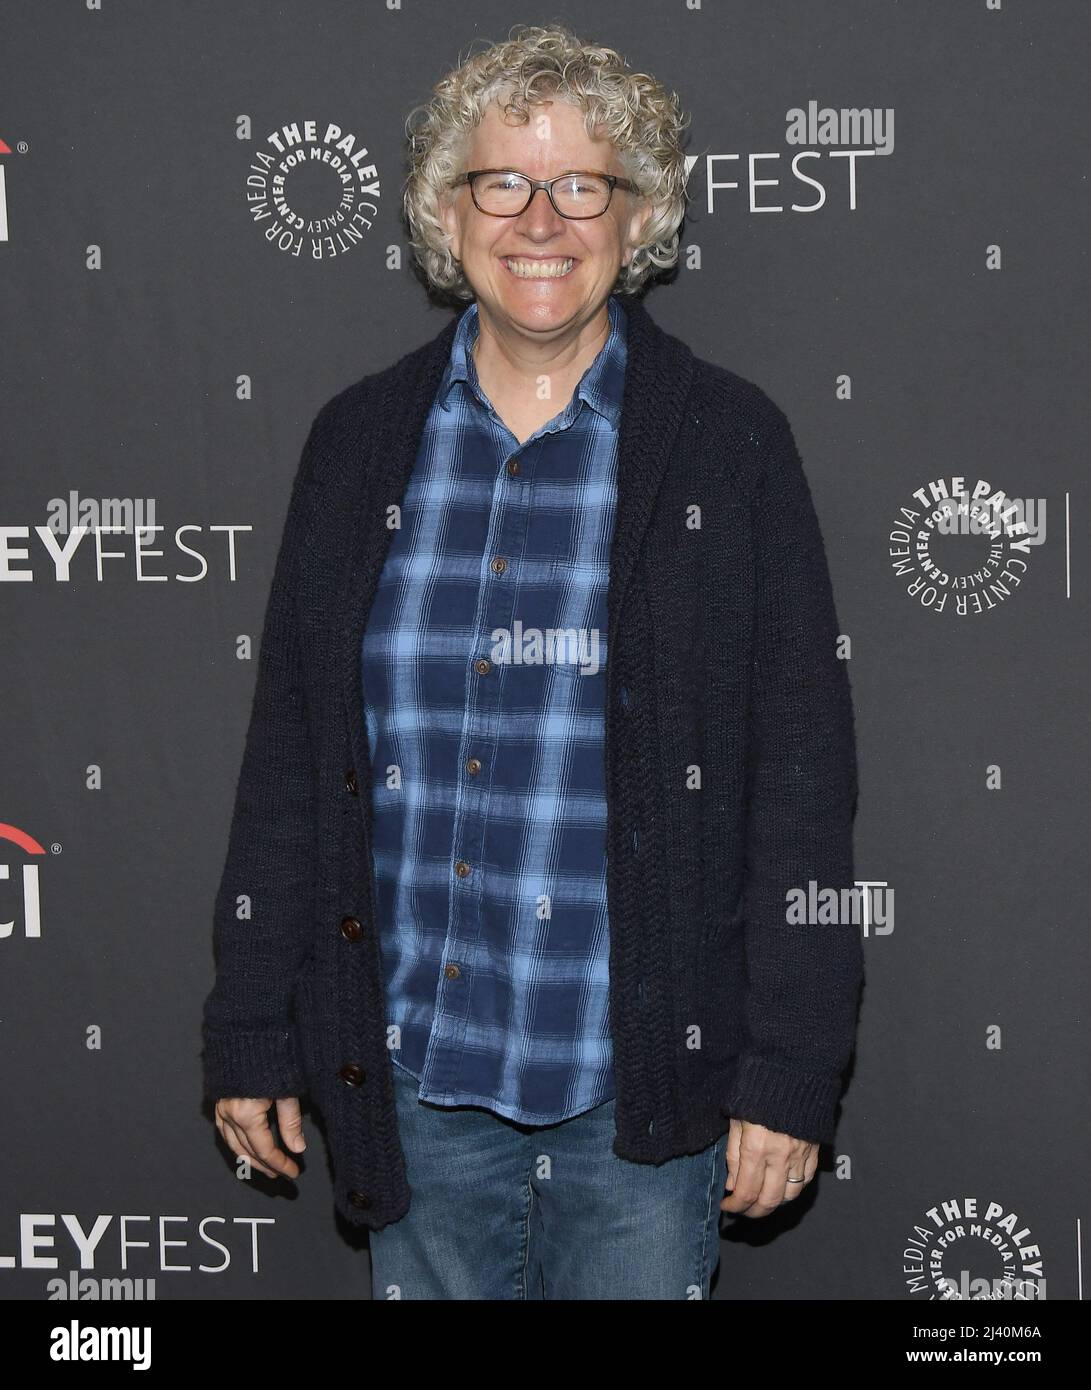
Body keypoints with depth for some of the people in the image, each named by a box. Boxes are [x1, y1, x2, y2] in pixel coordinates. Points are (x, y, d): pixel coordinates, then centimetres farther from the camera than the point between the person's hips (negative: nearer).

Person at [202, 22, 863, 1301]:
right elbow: (287, 752, 7)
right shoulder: (361, 438, 4)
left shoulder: (729, 442, -3)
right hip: (408, 1068, 3)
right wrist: (250, 1033, 6)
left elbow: (802, 774, -4)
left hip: (640, 1087, -2)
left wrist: (790, 1073, -8)